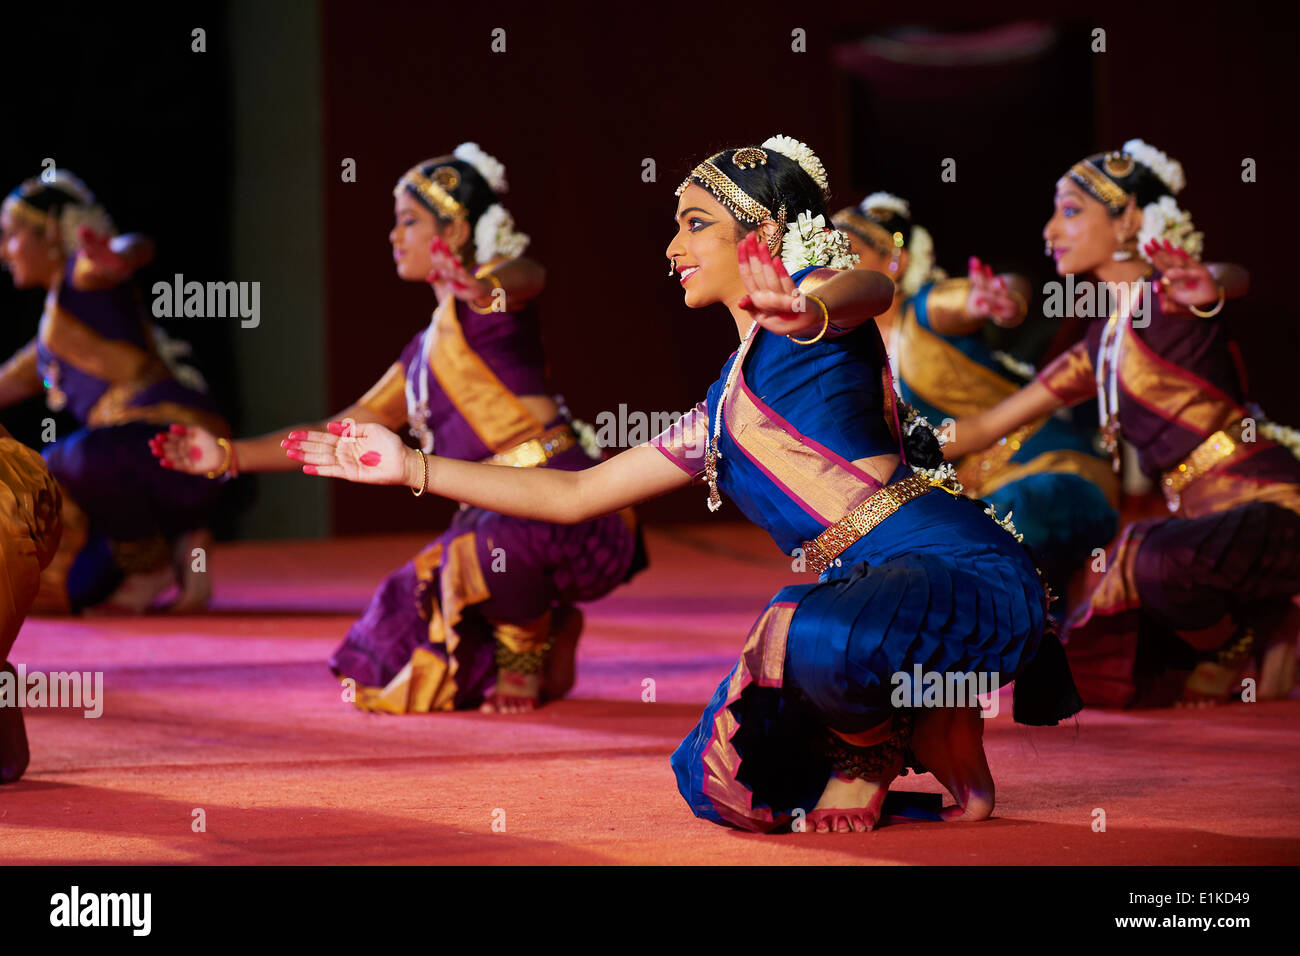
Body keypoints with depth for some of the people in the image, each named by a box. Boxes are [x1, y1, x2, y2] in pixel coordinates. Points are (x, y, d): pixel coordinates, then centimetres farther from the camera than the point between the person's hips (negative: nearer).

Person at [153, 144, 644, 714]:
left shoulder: (487, 299, -3)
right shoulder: (424, 351, 22)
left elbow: (529, 277, -29)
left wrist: (486, 288, -54)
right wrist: (229, 455, 15)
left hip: (563, 503, -8)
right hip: (495, 516, 8)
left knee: (493, 550, -43)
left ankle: (525, 655, -9)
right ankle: (542, 643, 19)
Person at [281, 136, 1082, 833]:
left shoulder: (813, 309, 0)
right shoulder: (721, 414, 23)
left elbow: (871, 289, -27)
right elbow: (573, 495, 28)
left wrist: (811, 312, -52)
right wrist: (409, 467, 25)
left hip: (966, 573, -8)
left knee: (811, 641, -38)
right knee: (714, 781, 1)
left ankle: (956, 758, -8)